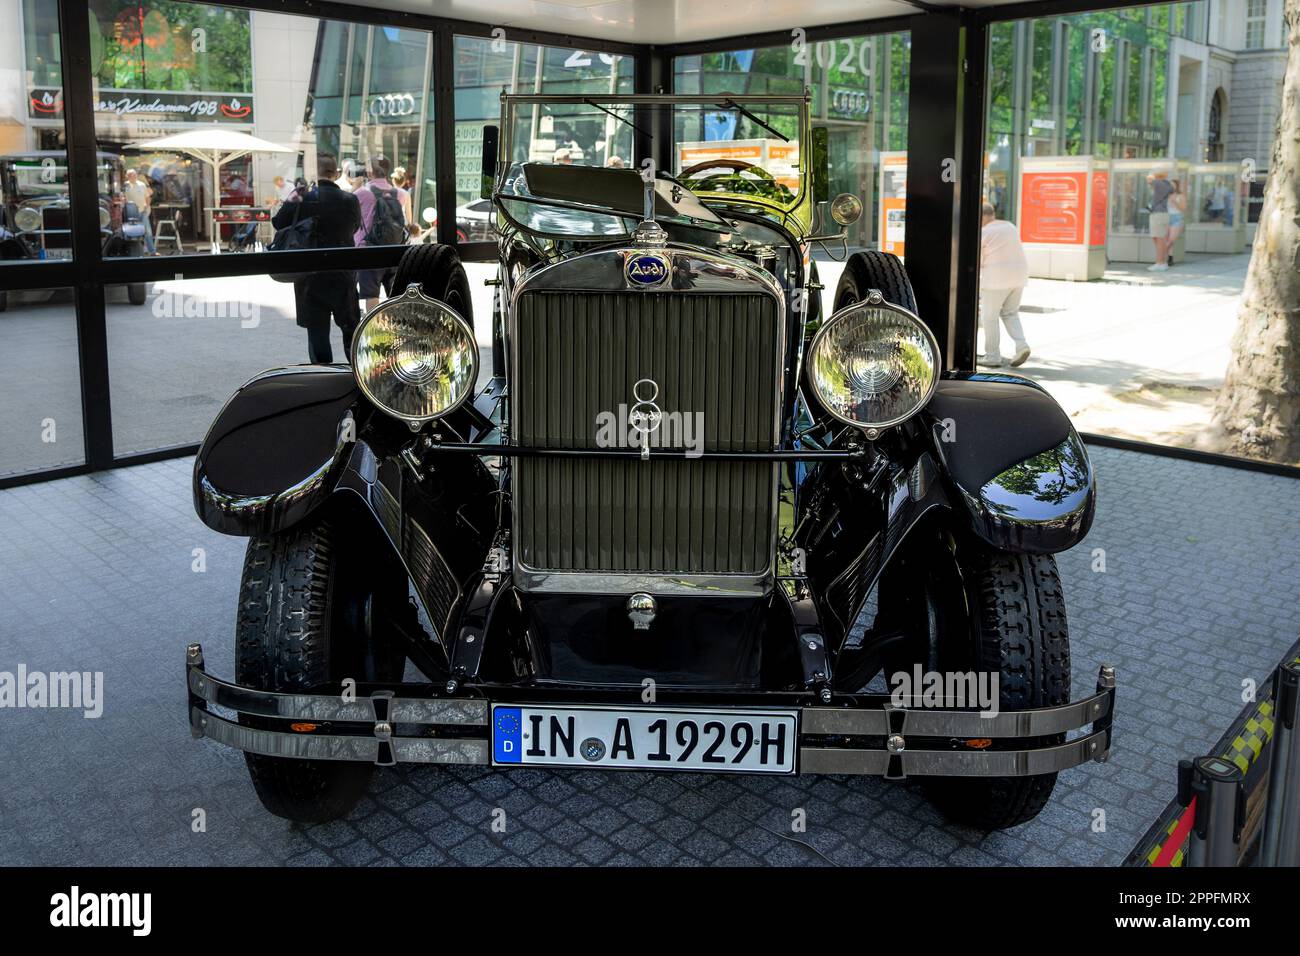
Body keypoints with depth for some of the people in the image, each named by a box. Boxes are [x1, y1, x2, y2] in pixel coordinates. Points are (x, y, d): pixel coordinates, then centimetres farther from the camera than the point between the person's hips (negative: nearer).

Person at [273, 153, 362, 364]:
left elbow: (278, 222, 1)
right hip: (344, 275, 1)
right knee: (351, 327, 15)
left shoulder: (302, 199, -11)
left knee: (317, 331, 5)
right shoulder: (350, 200, -6)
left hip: (310, 277, -1)